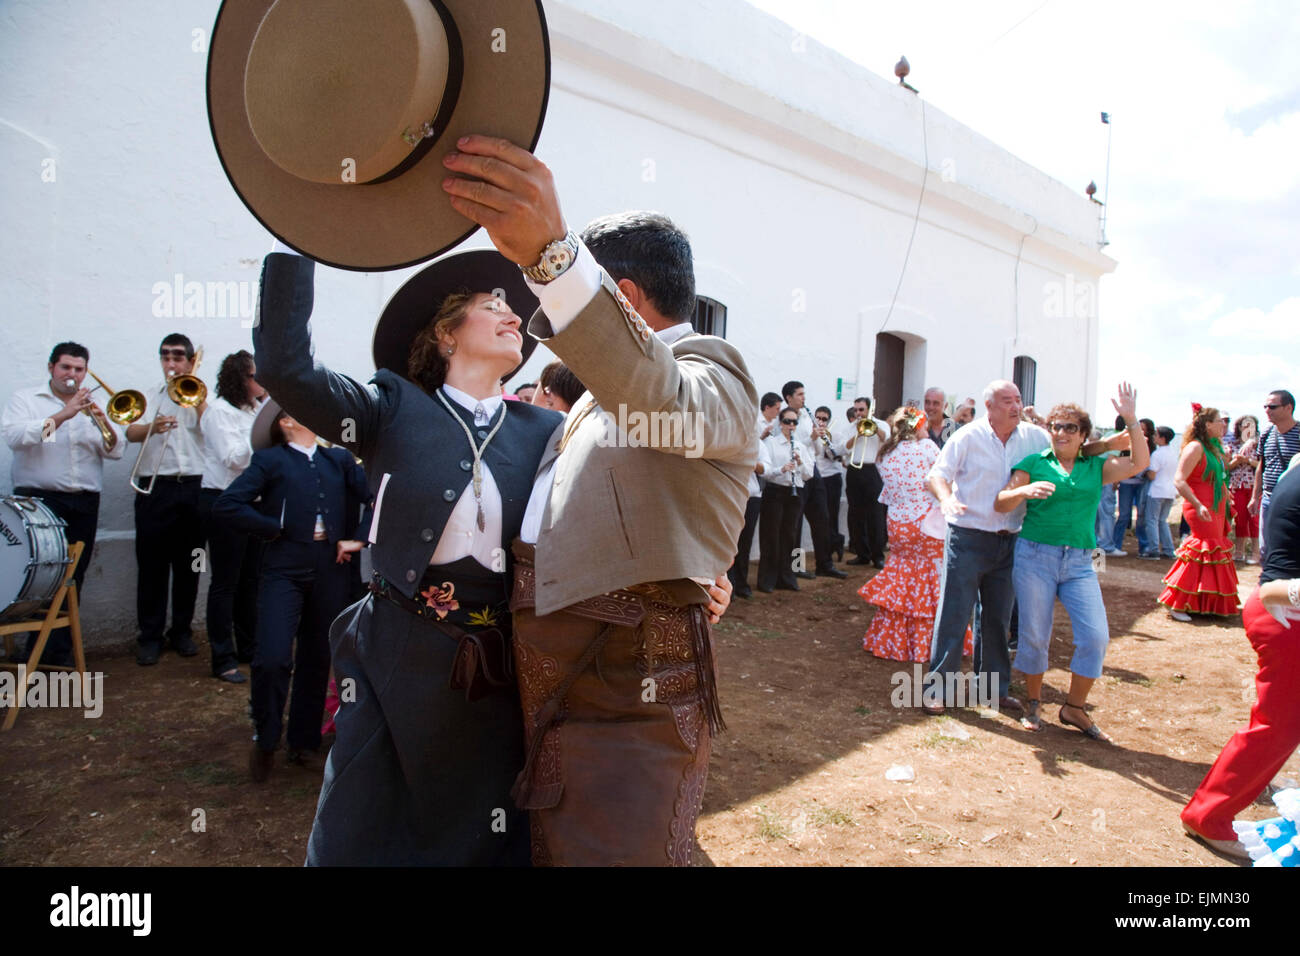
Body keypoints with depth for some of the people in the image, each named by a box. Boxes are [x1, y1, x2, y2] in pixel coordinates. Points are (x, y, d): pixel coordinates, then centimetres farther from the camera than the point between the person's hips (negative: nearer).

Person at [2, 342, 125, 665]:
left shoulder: (92, 407, 16)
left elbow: (116, 450, 5)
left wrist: (103, 422, -13)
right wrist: (62, 415, -20)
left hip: (84, 504, 3)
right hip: (39, 499, -3)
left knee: (72, 581, 4)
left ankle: (59, 654, 11)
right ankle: (37, 654, 2)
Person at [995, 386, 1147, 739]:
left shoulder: (1095, 467, 12)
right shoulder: (1034, 463, 4)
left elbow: (1139, 462, -1)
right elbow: (1001, 503, -4)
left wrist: (1131, 420, -7)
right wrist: (1024, 490, -24)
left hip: (1080, 561, 2)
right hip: (1035, 556, -2)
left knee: (1096, 636, -7)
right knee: (1034, 635, 3)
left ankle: (1074, 708, 12)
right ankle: (1033, 704, 24)